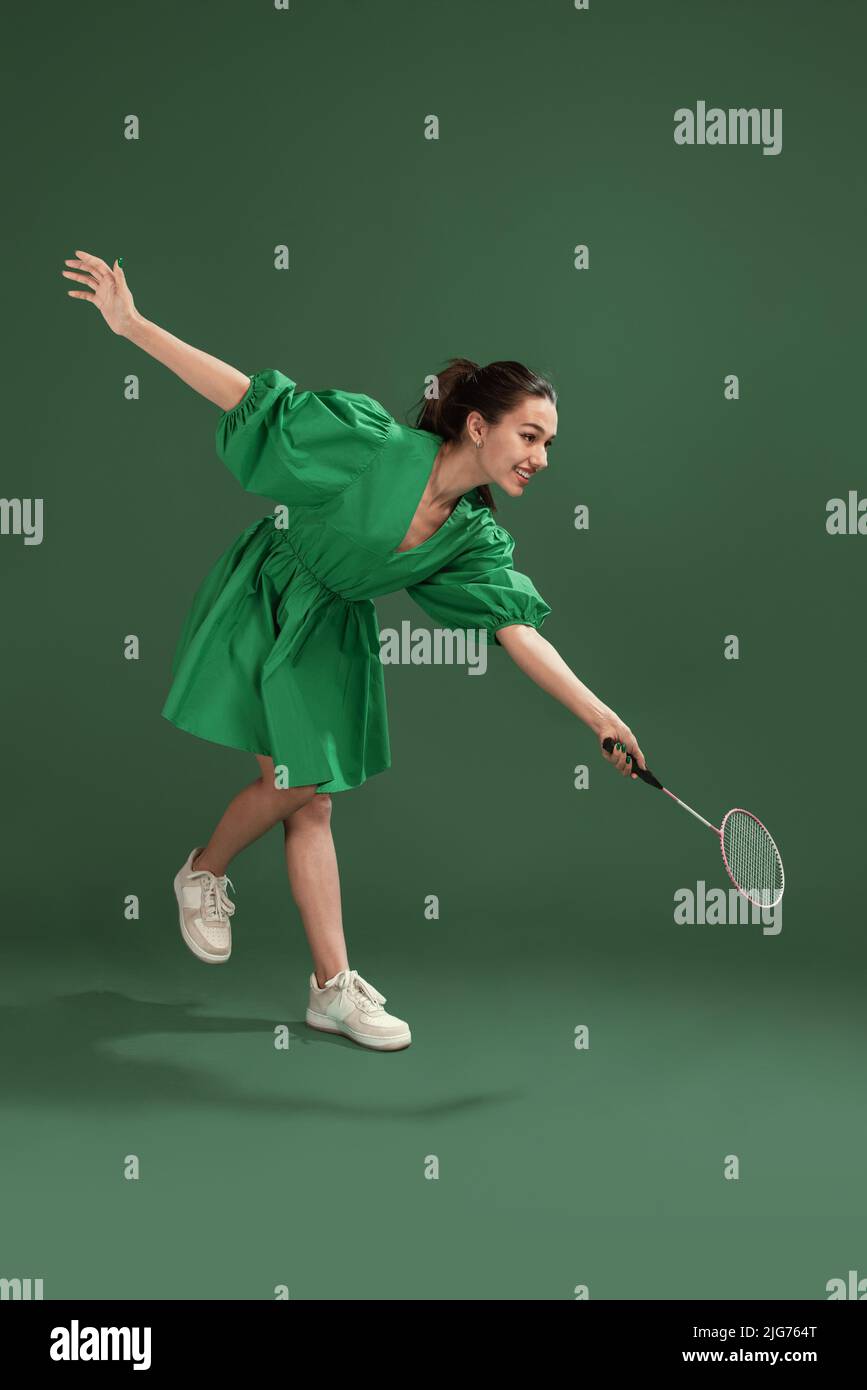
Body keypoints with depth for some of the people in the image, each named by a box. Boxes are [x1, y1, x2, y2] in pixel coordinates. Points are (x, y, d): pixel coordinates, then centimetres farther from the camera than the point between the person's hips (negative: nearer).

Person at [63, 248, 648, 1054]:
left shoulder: (477, 541, -8)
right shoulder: (375, 444, -24)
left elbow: (519, 633, -16)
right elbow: (247, 394, -19)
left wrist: (598, 715, -27)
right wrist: (132, 326, -21)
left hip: (332, 636, 5)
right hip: (258, 607, -5)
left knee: (311, 797, 6)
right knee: (297, 780, -12)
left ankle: (333, 988, 11)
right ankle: (203, 872, 19)